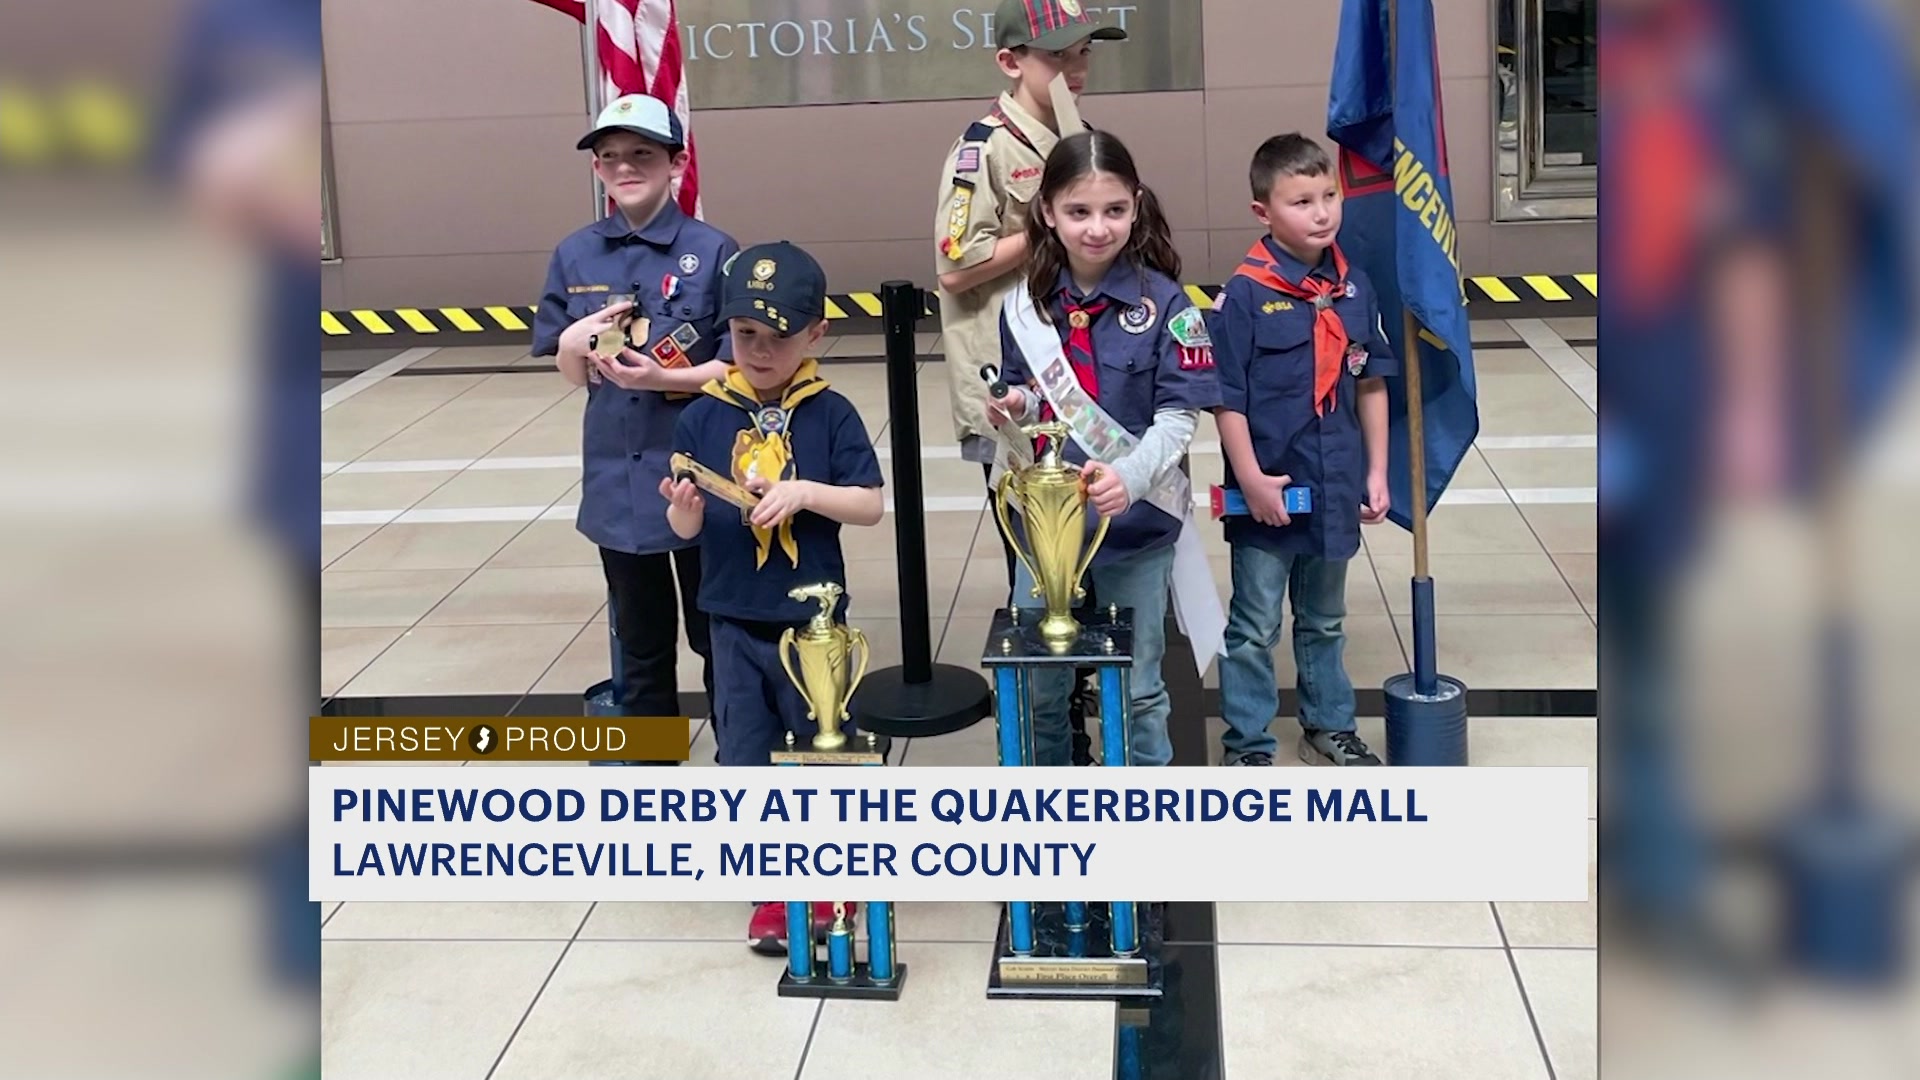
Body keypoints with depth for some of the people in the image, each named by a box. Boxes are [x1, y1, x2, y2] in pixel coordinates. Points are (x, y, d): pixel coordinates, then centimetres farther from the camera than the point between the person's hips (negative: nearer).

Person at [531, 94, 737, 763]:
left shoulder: (713, 251, -8)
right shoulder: (576, 255, 4)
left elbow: (736, 365, -9)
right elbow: (572, 374, 8)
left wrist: (663, 378, -24)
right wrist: (574, 344, -14)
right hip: (618, 476, 4)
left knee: (717, 635, 10)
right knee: (641, 644, 15)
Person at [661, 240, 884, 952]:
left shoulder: (830, 414, -6)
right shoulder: (704, 417, -2)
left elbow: (870, 506, -9)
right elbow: (685, 528, -1)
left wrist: (804, 492, -23)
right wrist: (685, 511, -23)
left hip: (814, 619, -1)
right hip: (735, 623, 2)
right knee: (744, 760, 8)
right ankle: (773, 889, 23)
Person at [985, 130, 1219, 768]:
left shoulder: (1164, 303, -11)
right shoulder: (1025, 304, 1)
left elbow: (1178, 418, -15)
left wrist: (1128, 478, -32)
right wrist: (1016, 406, -10)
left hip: (1136, 523, -3)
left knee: (1136, 687, 12)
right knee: (1034, 684, 13)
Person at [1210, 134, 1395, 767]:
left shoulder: (1354, 288, 2)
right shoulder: (1244, 294, -13)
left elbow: (1371, 385, 8)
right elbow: (1227, 399, -13)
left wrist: (1376, 472, 7)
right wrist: (1252, 479, -15)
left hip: (1336, 489, 5)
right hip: (1268, 493, -5)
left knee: (1324, 621, 21)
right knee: (1255, 628, 7)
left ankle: (1329, 727, 36)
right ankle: (1247, 743, 20)